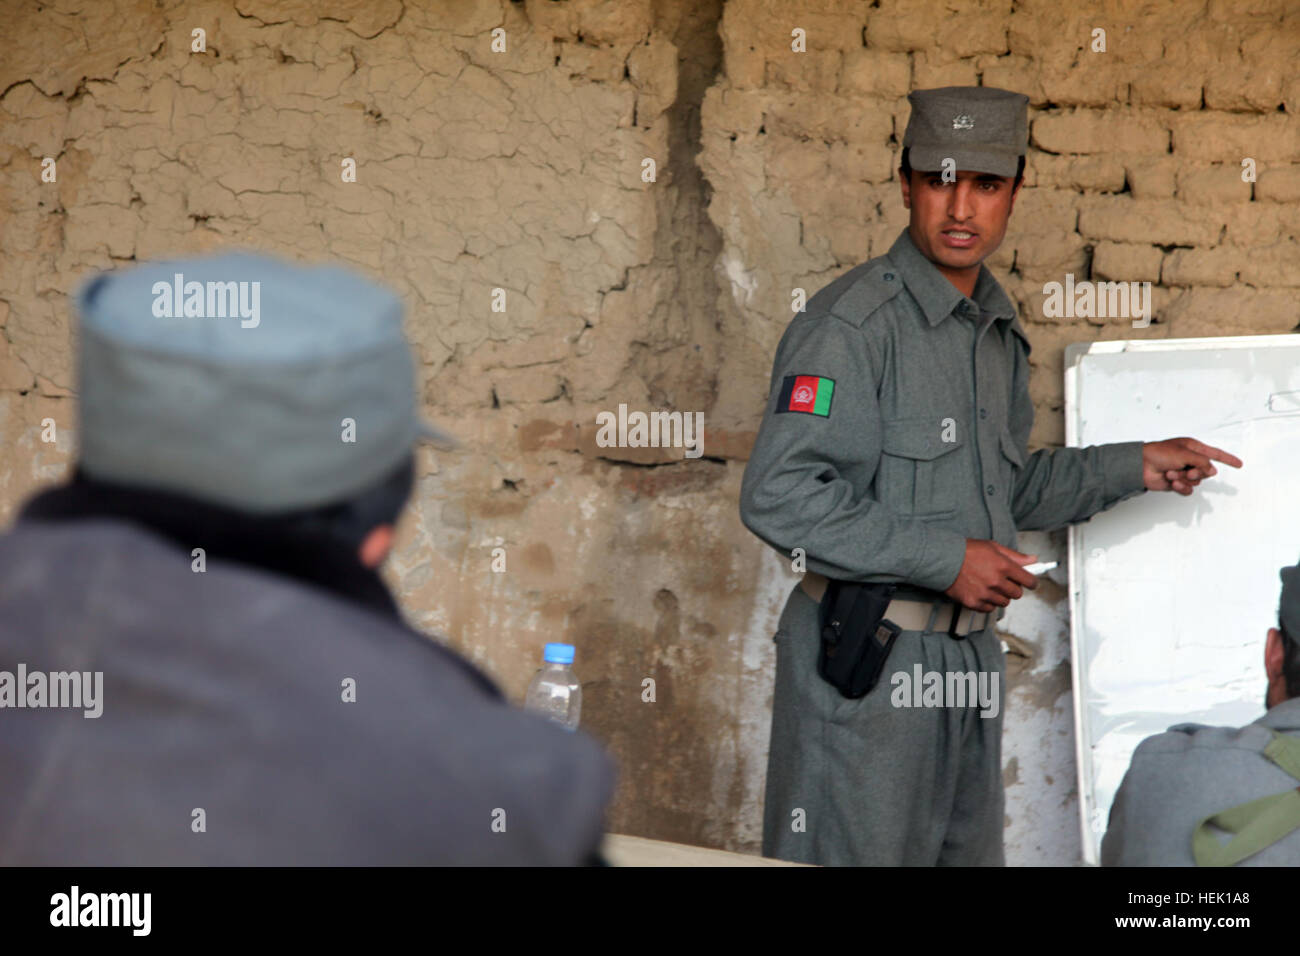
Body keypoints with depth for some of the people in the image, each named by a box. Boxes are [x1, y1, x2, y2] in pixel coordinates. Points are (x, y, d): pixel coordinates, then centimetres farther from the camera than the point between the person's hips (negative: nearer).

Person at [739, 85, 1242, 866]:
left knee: (969, 850, 15)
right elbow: (780, 497, -22)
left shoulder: (997, 326, 13)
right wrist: (946, 560, -20)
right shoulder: (852, 324, -15)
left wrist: (1134, 468, 18)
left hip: (969, 653, 8)